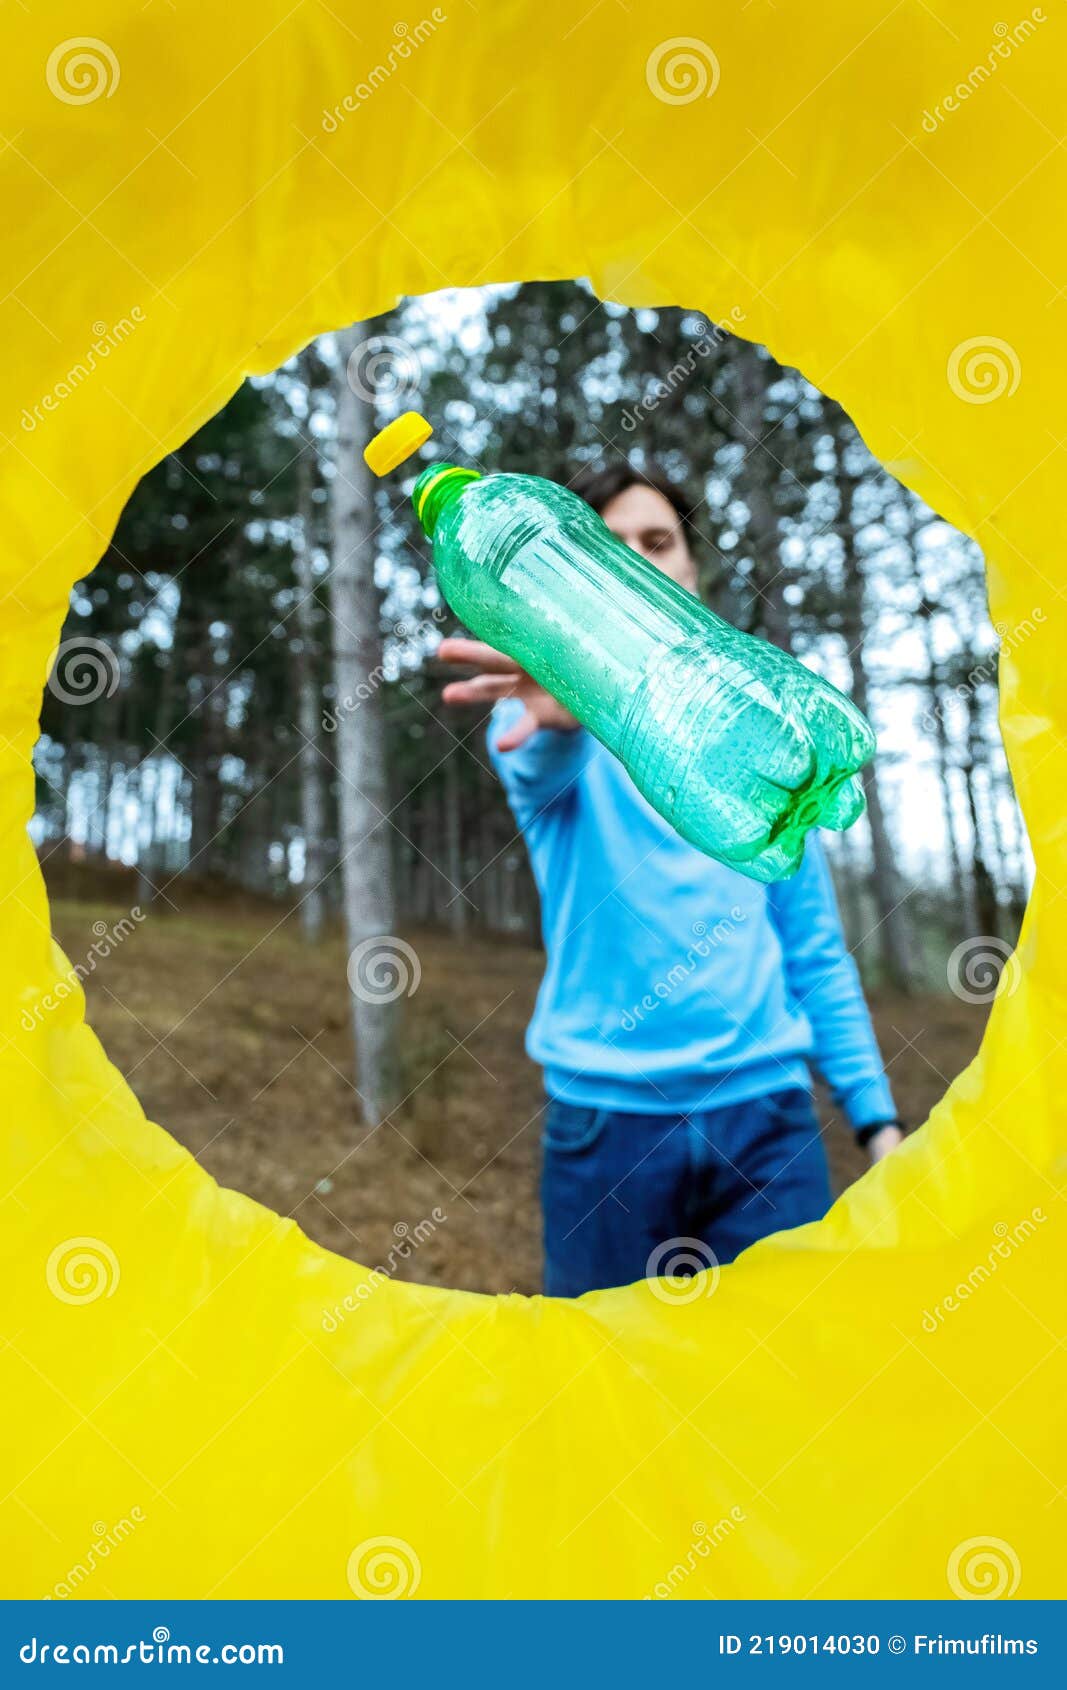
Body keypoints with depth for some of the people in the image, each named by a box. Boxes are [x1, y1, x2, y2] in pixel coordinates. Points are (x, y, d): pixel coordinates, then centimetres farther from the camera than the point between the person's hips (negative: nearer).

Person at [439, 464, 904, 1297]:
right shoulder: (540, 725, 3)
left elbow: (815, 946, 11)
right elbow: (542, 766, -23)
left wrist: (878, 1115, 3)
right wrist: (563, 711, -47)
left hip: (764, 1110, 2)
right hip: (605, 1112, -1)